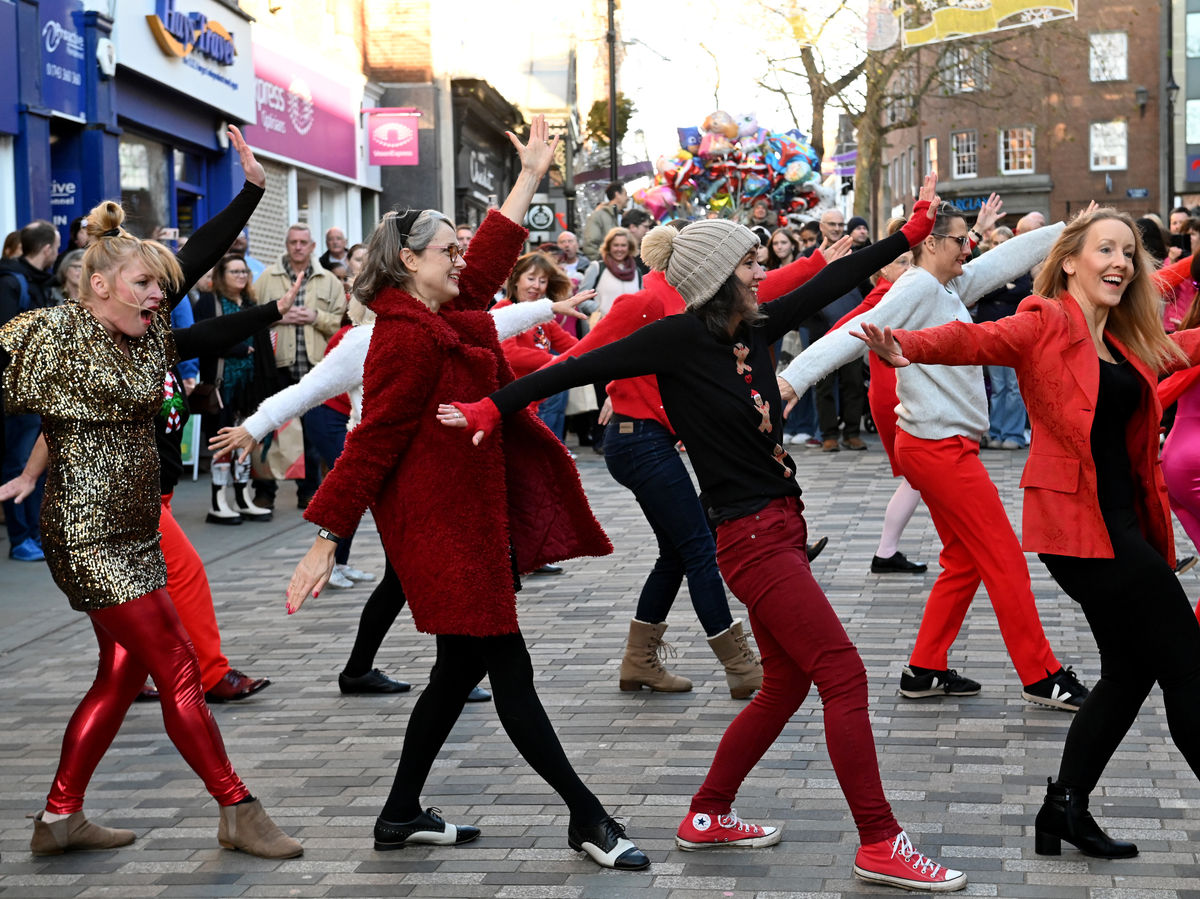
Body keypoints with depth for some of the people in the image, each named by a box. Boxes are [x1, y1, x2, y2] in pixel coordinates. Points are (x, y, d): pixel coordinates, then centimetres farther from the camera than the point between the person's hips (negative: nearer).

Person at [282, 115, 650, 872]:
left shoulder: (447, 315, 10)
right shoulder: (410, 337, -17)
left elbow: (488, 263, 24)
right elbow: (374, 441, -19)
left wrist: (530, 179, 26)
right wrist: (327, 540, -20)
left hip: (469, 513, 11)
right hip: (443, 524, -11)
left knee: (462, 666, 14)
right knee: (508, 667, -5)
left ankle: (402, 815, 23)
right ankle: (588, 818, 1)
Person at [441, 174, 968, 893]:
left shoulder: (754, 329, 7)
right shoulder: (681, 337, -13)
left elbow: (830, 283, 14)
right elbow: (585, 367, -12)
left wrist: (910, 234, 17)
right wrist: (495, 407, -12)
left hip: (780, 529, 9)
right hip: (752, 536, -9)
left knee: (786, 685, 16)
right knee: (845, 677, -8)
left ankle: (707, 817, 28)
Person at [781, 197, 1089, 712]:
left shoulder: (951, 288, 11)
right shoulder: (918, 288, -16)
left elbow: (1009, 258, 19)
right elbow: (856, 333, -26)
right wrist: (792, 379, -35)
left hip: (941, 447, 10)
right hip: (941, 447, -10)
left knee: (964, 563, 16)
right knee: (1005, 561, -3)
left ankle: (924, 671, 19)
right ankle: (1042, 677, 5)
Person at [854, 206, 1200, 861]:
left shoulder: (1127, 344, 14)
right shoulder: (1047, 322, -7)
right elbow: (974, 340, -22)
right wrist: (905, 346, -41)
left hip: (1122, 521, 9)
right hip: (1078, 523, -9)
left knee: (1131, 669, 14)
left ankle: (1066, 809, 21)